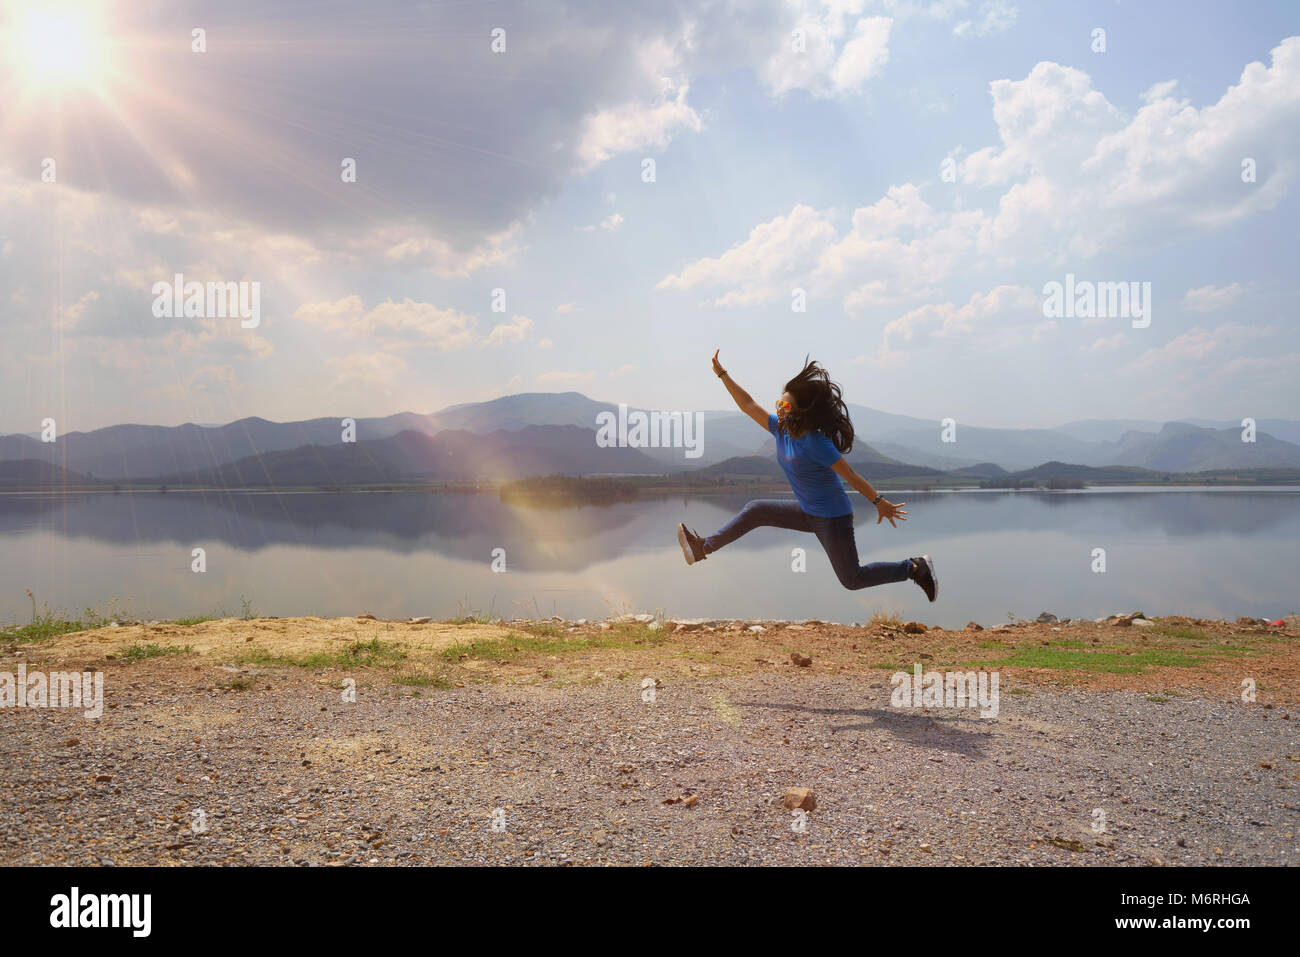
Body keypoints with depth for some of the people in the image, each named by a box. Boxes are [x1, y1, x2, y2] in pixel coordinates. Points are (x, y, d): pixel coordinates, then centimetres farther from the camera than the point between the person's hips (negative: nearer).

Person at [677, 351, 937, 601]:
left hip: (832, 518, -8)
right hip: (808, 513, 8)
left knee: (852, 579, -1)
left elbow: (850, 474, -23)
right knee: (755, 511, 8)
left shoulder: (815, 442, -25)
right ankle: (704, 547, 16)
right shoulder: (782, 429, -3)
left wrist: (880, 502, -21)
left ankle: (915, 568, 13)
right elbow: (748, 405, 2)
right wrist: (722, 374, 0)